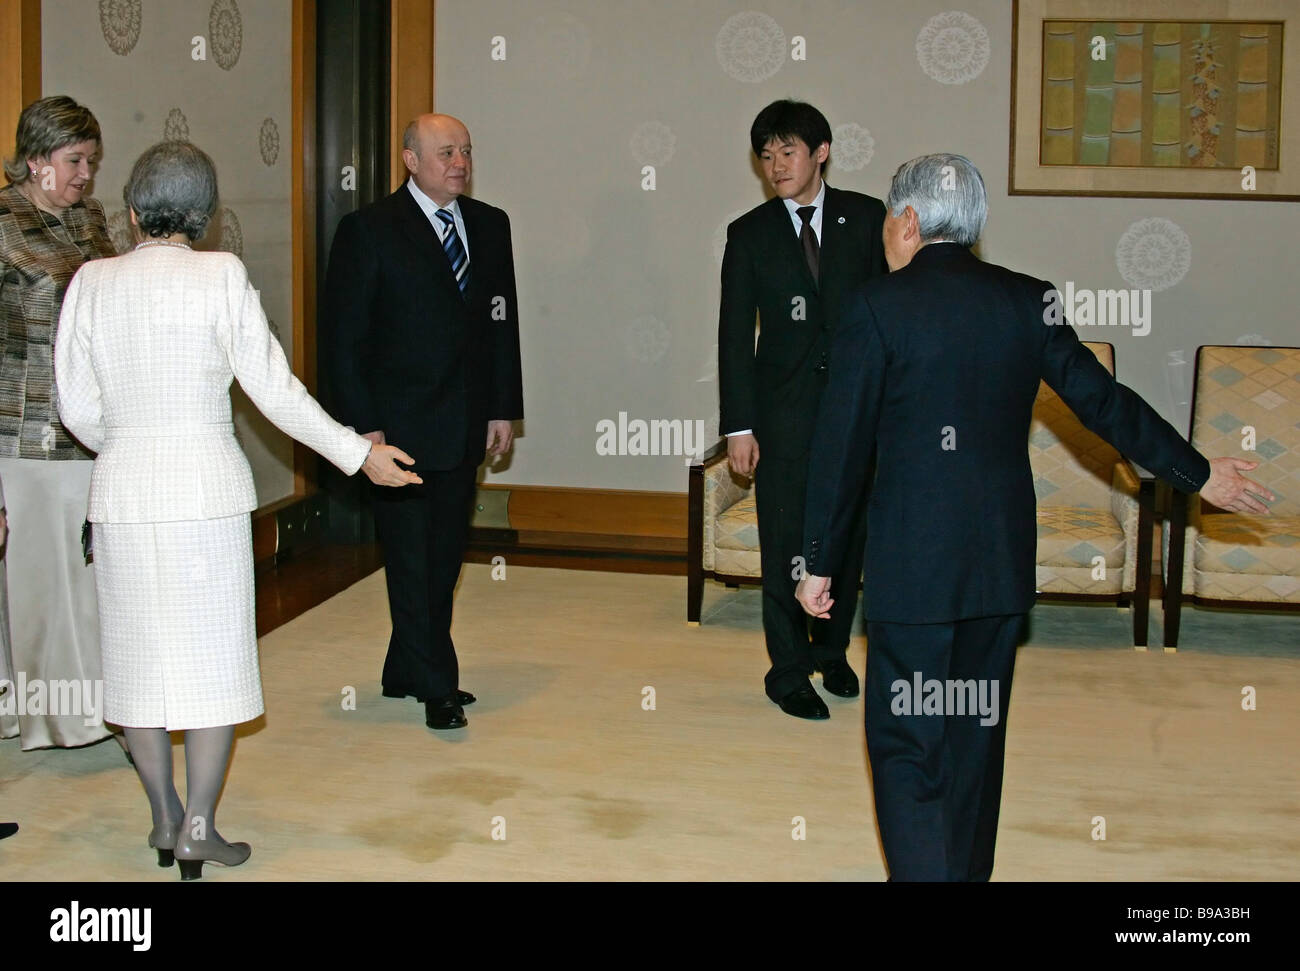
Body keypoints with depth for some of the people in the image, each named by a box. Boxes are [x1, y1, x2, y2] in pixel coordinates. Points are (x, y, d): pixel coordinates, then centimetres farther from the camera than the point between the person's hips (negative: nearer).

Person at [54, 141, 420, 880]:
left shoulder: (92, 282, 1)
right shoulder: (220, 276, -9)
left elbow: (80, 409, 4)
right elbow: (274, 389, -9)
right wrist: (358, 453, 0)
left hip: (122, 493, 4)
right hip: (207, 491, -3)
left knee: (140, 654, 13)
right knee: (213, 657, 7)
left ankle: (165, 818, 25)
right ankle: (198, 831, 10)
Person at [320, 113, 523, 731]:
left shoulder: (489, 226, 10)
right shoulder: (368, 230, -5)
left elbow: (503, 324, 13)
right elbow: (342, 336, -7)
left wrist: (502, 408, 6)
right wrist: (362, 426, -13)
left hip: (466, 425, 6)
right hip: (400, 426, -5)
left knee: (445, 554, 11)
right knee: (412, 558, -1)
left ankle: (406, 674, 24)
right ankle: (436, 687, 8)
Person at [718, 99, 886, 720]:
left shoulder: (866, 220, 3)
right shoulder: (750, 234, 2)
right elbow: (734, 336, 0)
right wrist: (738, 426, -5)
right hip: (784, 410, -1)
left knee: (850, 535, 9)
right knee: (784, 544, 1)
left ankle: (831, 651, 30)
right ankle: (789, 672, 14)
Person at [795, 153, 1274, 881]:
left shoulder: (880, 307, -9)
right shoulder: (1026, 300, 3)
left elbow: (842, 448, -8)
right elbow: (1103, 401, 8)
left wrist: (821, 563, 0)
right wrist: (1199, 474, 20)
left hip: (913, 562, -5)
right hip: (1004, 559, 5)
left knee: (906, 743, 0)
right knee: (977, 735, 18)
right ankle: (970, 868, 31)